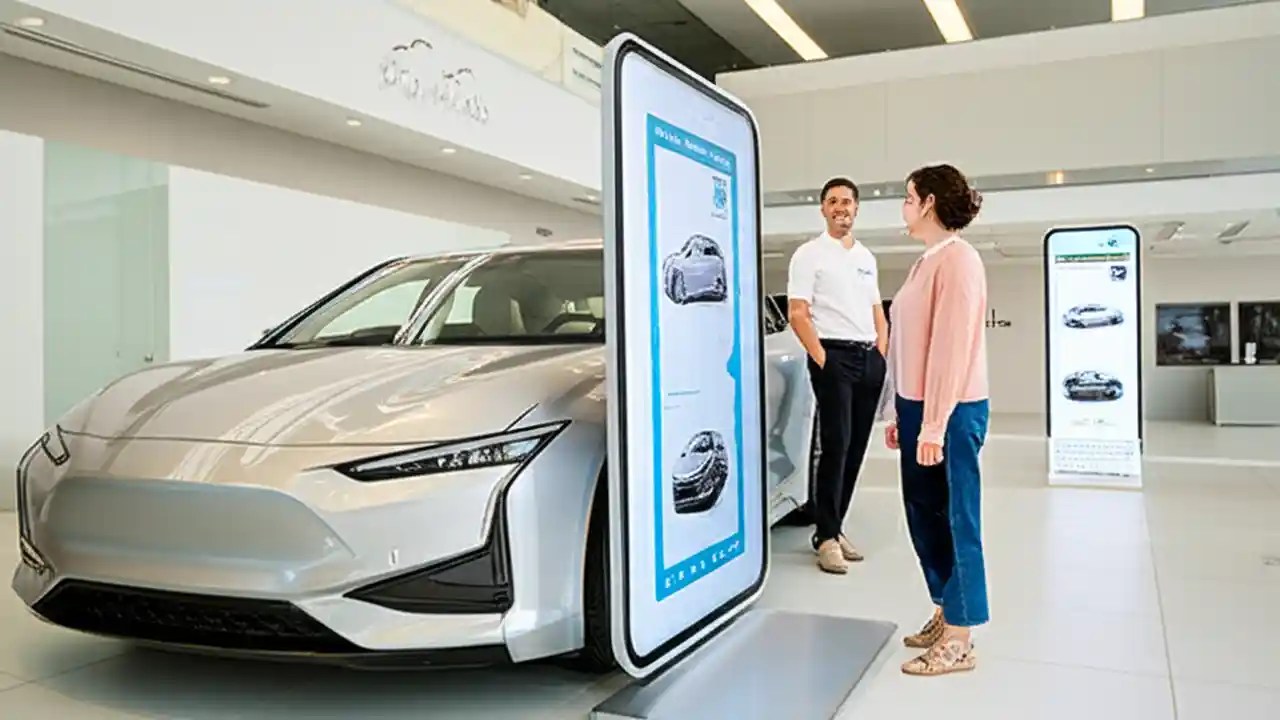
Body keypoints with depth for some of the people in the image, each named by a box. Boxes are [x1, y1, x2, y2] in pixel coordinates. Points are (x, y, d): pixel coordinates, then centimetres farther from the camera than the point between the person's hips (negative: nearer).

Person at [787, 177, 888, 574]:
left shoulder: (867, 257, 19)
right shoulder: (809, 254, -1)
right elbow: (797, 313, -8)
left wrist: (881, 354, 7)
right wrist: (821, 359, -15)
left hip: (869, 358, 7)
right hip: (834, 355, -6)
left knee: (856, 448, 6)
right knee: (836, 445, -12)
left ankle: (835, 528, 14)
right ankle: (827, 537, -8)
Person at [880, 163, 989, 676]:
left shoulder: (957, 259, -13)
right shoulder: (926, 262, 14)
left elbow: (952, 347, -19)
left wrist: (934, 426, -21)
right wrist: (899, 414, 15)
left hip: (951, 411, -9)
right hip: (917, 406, 9)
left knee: (955, 519, 1)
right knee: (924, 515, 15)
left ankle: (959, 641, 13)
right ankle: (945, 614, 30)